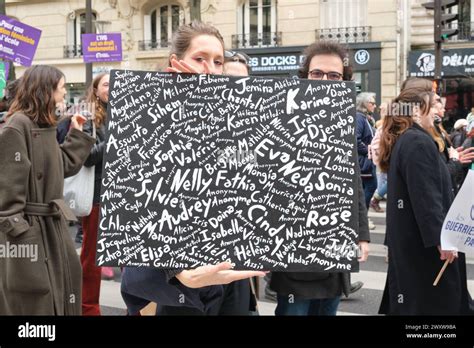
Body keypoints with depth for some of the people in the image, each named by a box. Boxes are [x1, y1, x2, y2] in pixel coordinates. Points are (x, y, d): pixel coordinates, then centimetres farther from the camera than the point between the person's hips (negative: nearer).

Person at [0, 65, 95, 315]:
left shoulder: (45, 125, 12)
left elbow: (66, 166, 16)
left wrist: (77, 134, 17)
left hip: (52, 223, 9)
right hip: (29, 226, -9)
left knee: (64, 280, 17)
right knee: (31, 300, 1)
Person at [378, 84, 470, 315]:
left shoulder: (401, 141, 14)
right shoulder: (419, 142, -18)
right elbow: (427, 197, -24)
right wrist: (441, 237, -25)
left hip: (406, 238, 10)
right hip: (422, 241, -10)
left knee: (409, 299, 16)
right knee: (432, 301, -2)